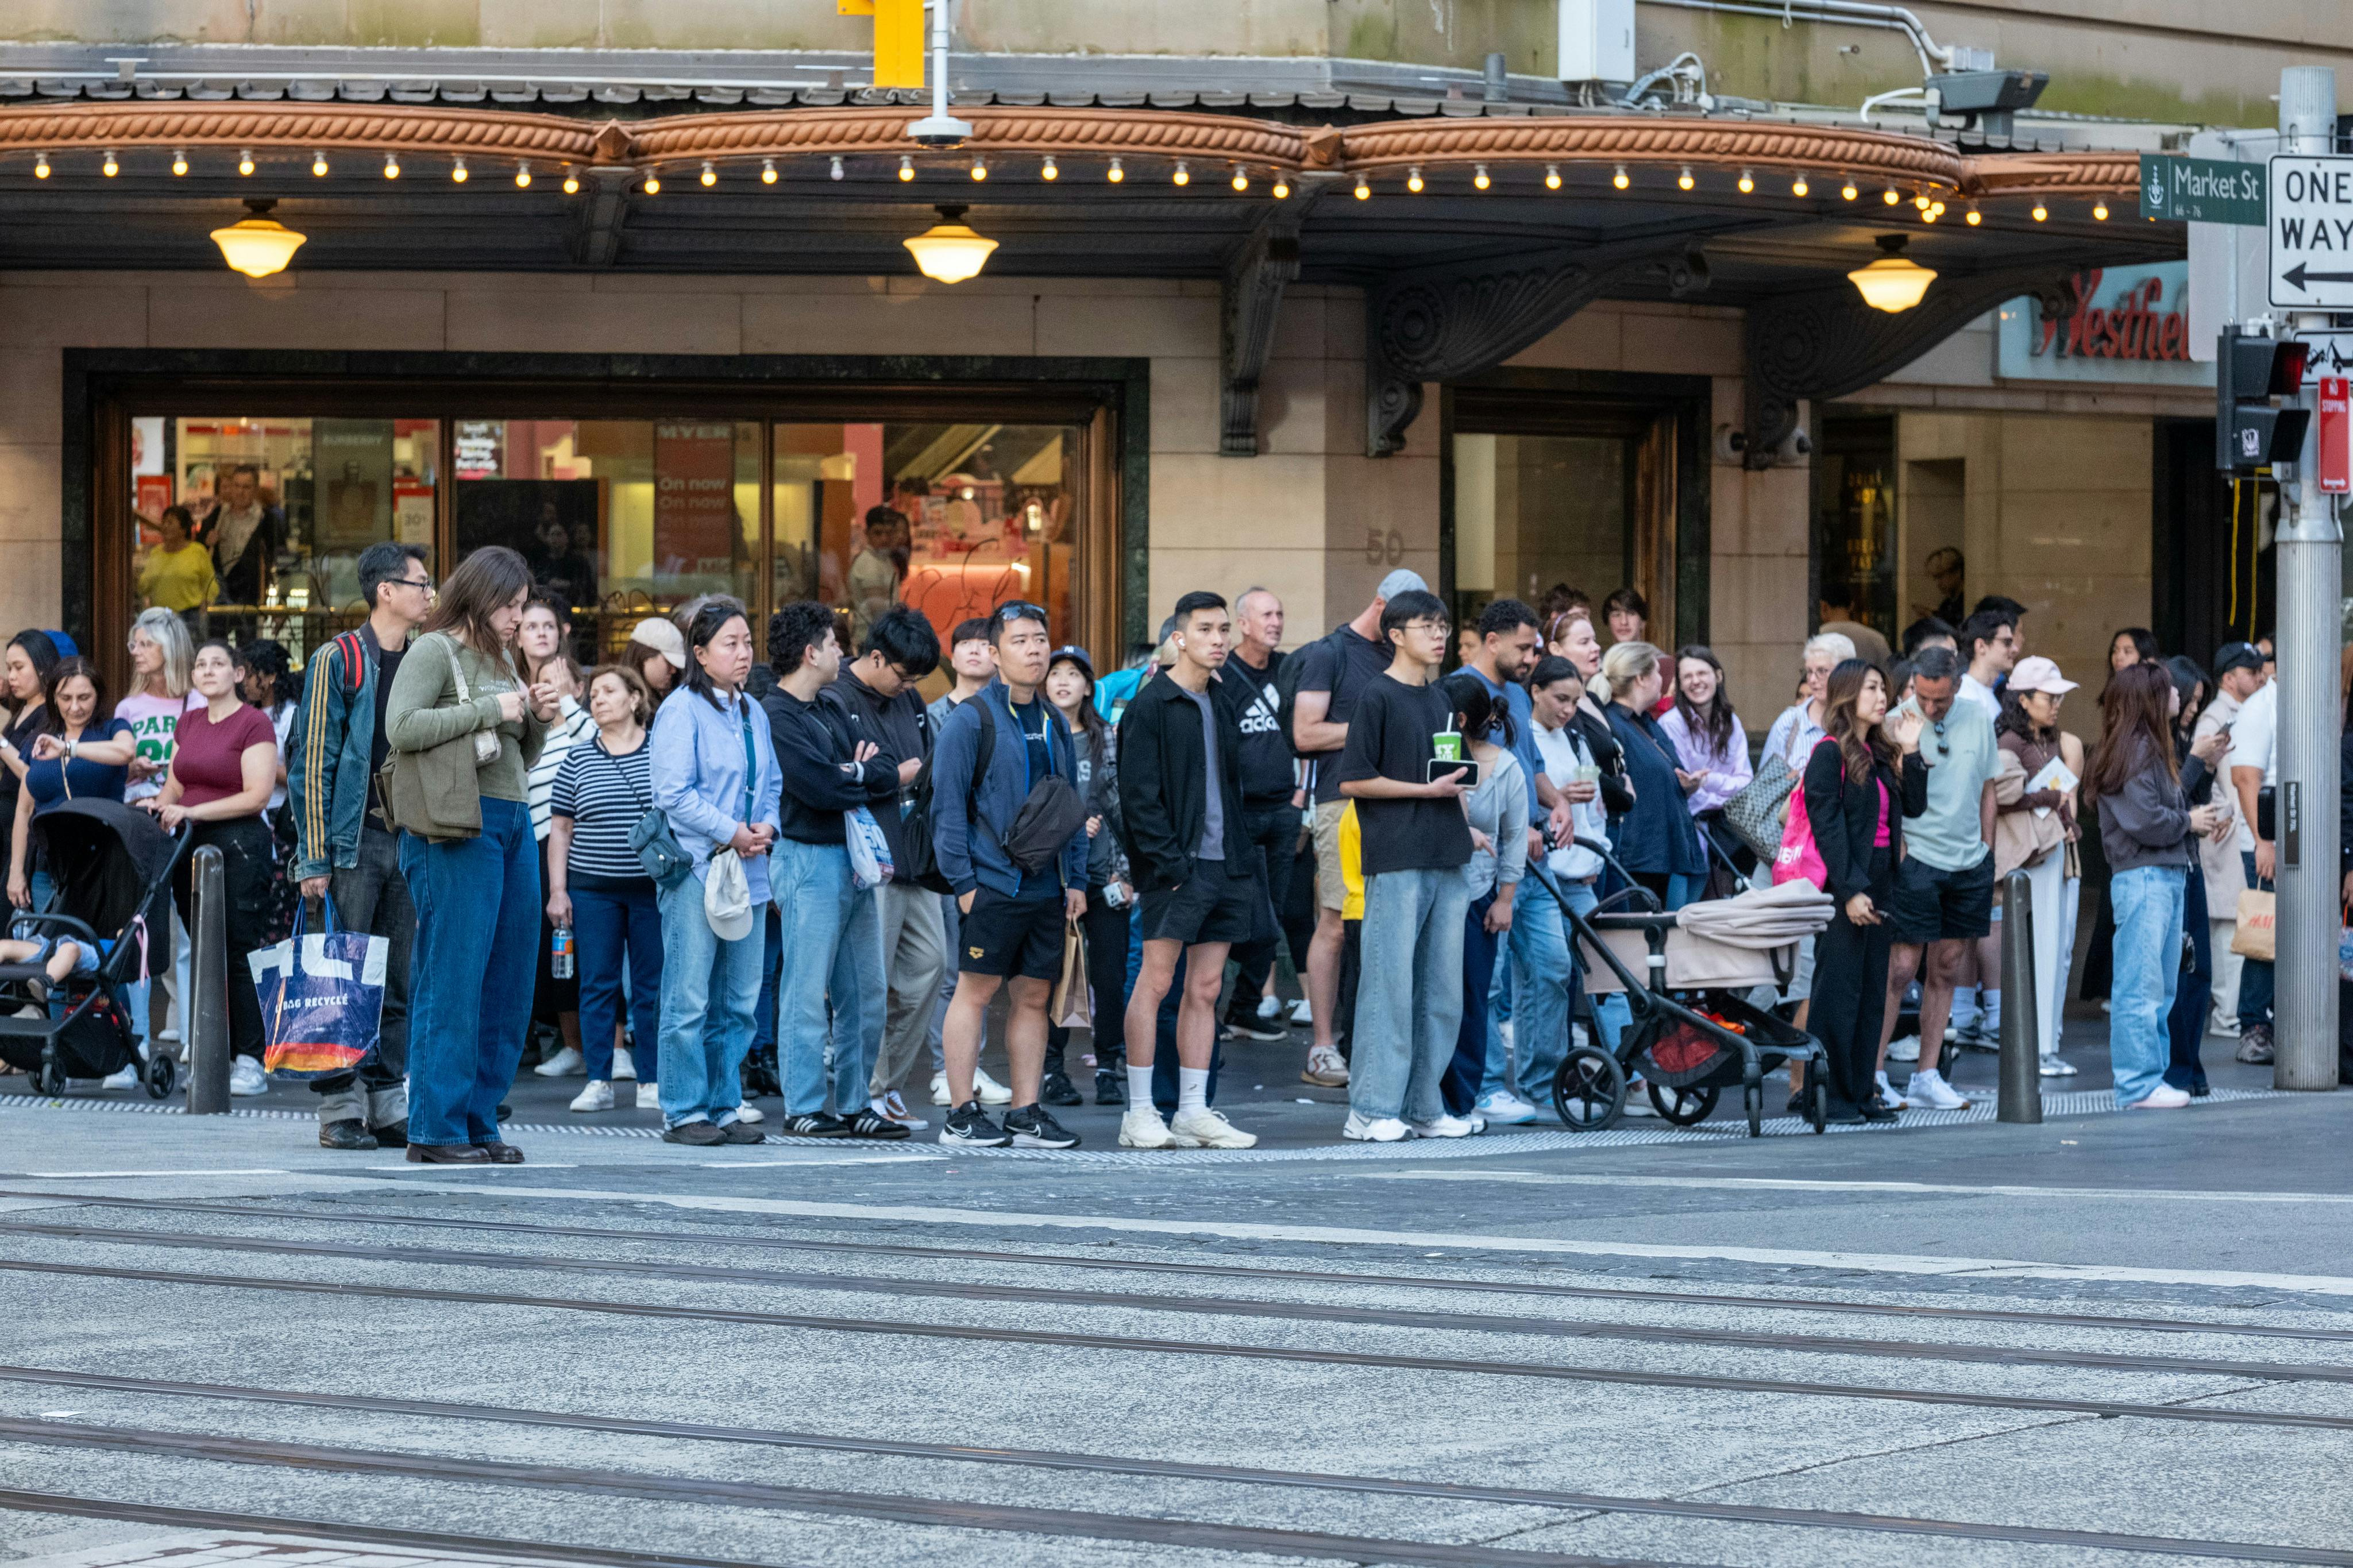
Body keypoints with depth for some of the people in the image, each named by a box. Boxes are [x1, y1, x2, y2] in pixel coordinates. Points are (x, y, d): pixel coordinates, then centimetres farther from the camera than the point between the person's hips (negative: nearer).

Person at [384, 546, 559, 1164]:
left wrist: (539, 721, 6)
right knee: (452, 982, -7)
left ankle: (478, 1121, 14)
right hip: (457, 828, -8)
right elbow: (402, 728, -18)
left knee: (509, 984, 7)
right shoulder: (434, 651, -4)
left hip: (513, 822, 8)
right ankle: (435, 1130, -3)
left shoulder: (502, 658, 20)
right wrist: (491, 710, -15)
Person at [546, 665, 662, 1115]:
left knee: (652, 985, 2)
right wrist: (557, 890, 2)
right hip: (593, 890, 1)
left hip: (653, 888, -1)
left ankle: (652, 1081, 8)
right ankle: (598, 1082, 5)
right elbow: (560, 828, 8)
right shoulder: (578, 759, 7)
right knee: (597, 984, 1)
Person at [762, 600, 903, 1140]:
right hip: (809, 858, -8)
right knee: (808, 991, -5)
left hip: (854, 859, 8)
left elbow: (889, 775, 8)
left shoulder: (833, 708, 16)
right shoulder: (775, 717, -10)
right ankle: (804, 1109, -2)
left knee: (865, 992, 10)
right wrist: (865, 777, -3)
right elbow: (821, 788, -20)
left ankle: (854, 1104, 16)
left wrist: (852, 774, -12)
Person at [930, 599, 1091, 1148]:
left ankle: (1026, 1113, 13)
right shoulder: (971, 720, -6)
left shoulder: (1055, 725, 15)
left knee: (1034, 997, 8)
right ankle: (961, 1114, 3)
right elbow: (947, 804, -9)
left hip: (1047, 891, 6)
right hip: (993, 886, -6)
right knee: (976, 991, -2)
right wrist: (963, 881, -13)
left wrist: (1076, 879, 11)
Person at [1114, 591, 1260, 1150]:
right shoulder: (1152, 705, -6)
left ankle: (1193, 1111, 9)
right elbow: (1139, 794, -11)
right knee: (1156, 980, -6)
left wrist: (1244, 863, 11)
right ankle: (1139, 1113, -2)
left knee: (1205, 988, 7)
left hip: (1223, 867, 7)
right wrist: (1169, 863, -17)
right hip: (1175, 867, -7)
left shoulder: (1221, 706, 16)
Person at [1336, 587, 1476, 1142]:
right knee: (1389, 985, -8)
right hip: (1396, 863, -7)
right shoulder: (1376, 697, -5)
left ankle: (1423, 1106, 13)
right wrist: (1428, 790, -12)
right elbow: (1353, 781, -10)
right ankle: (1371, 1109, -5)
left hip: (1446, 863, 7)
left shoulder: (1440, 700, 17)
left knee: (1442, 991, 7)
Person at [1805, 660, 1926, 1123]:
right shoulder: (1829, 754, -8)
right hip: (1843, 887, -8)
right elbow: (1827, 825, -13)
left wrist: (1911, 751, 2)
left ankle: (1862, 1092, 13)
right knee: (1838, 991, -5)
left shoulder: (1881, 753, 15)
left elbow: (1914, 806, 10)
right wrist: (1850, 891, -18)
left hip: (1879, 884, 8)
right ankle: (1829, 1095, -2)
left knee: (1872, 993, 9)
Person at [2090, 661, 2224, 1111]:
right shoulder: (2134, 751, -14)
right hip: (2142, 877, -11)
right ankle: (2138, 1086, -8)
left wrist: (2198, 762, 26)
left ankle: (2151, 1078, 18)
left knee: (2162, 987, 14)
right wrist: (2189, 822, -7)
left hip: (2168, 876, 11)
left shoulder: (2152, 749, 18)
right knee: (2140, 986, -8)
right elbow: (2143, 820, -20)